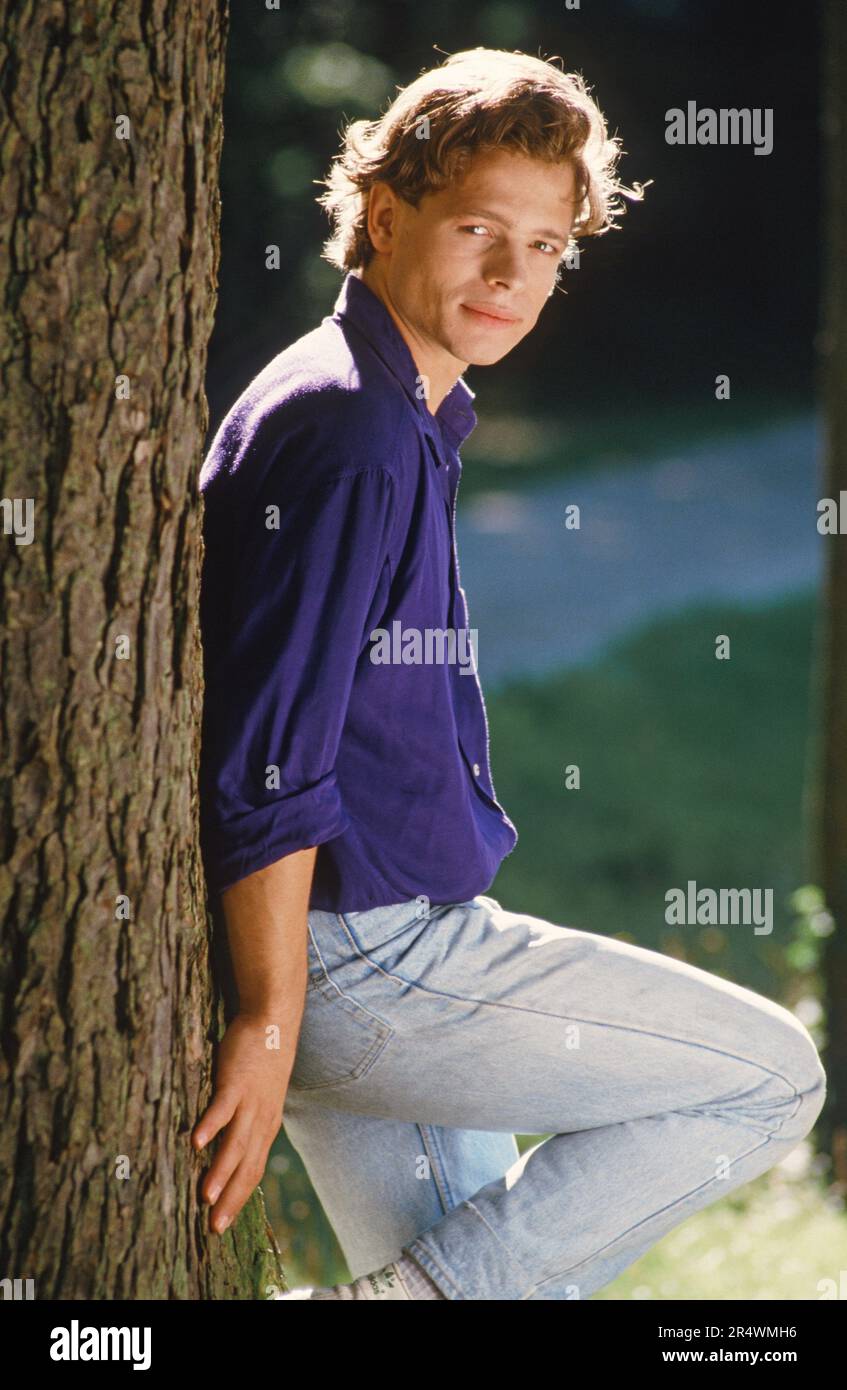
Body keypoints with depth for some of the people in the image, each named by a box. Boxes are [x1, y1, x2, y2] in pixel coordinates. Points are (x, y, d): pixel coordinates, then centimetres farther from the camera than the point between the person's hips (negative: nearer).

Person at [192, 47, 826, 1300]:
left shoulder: (405, 425, 17)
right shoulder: (347, 432, -16)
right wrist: (271, 1027, -23)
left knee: (480, 1273, 18)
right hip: (351, 959, -10)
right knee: (769, 1077, -3)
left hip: (367, 962, 10)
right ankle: (414, 1299, -6)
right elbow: (264, 761, -22)